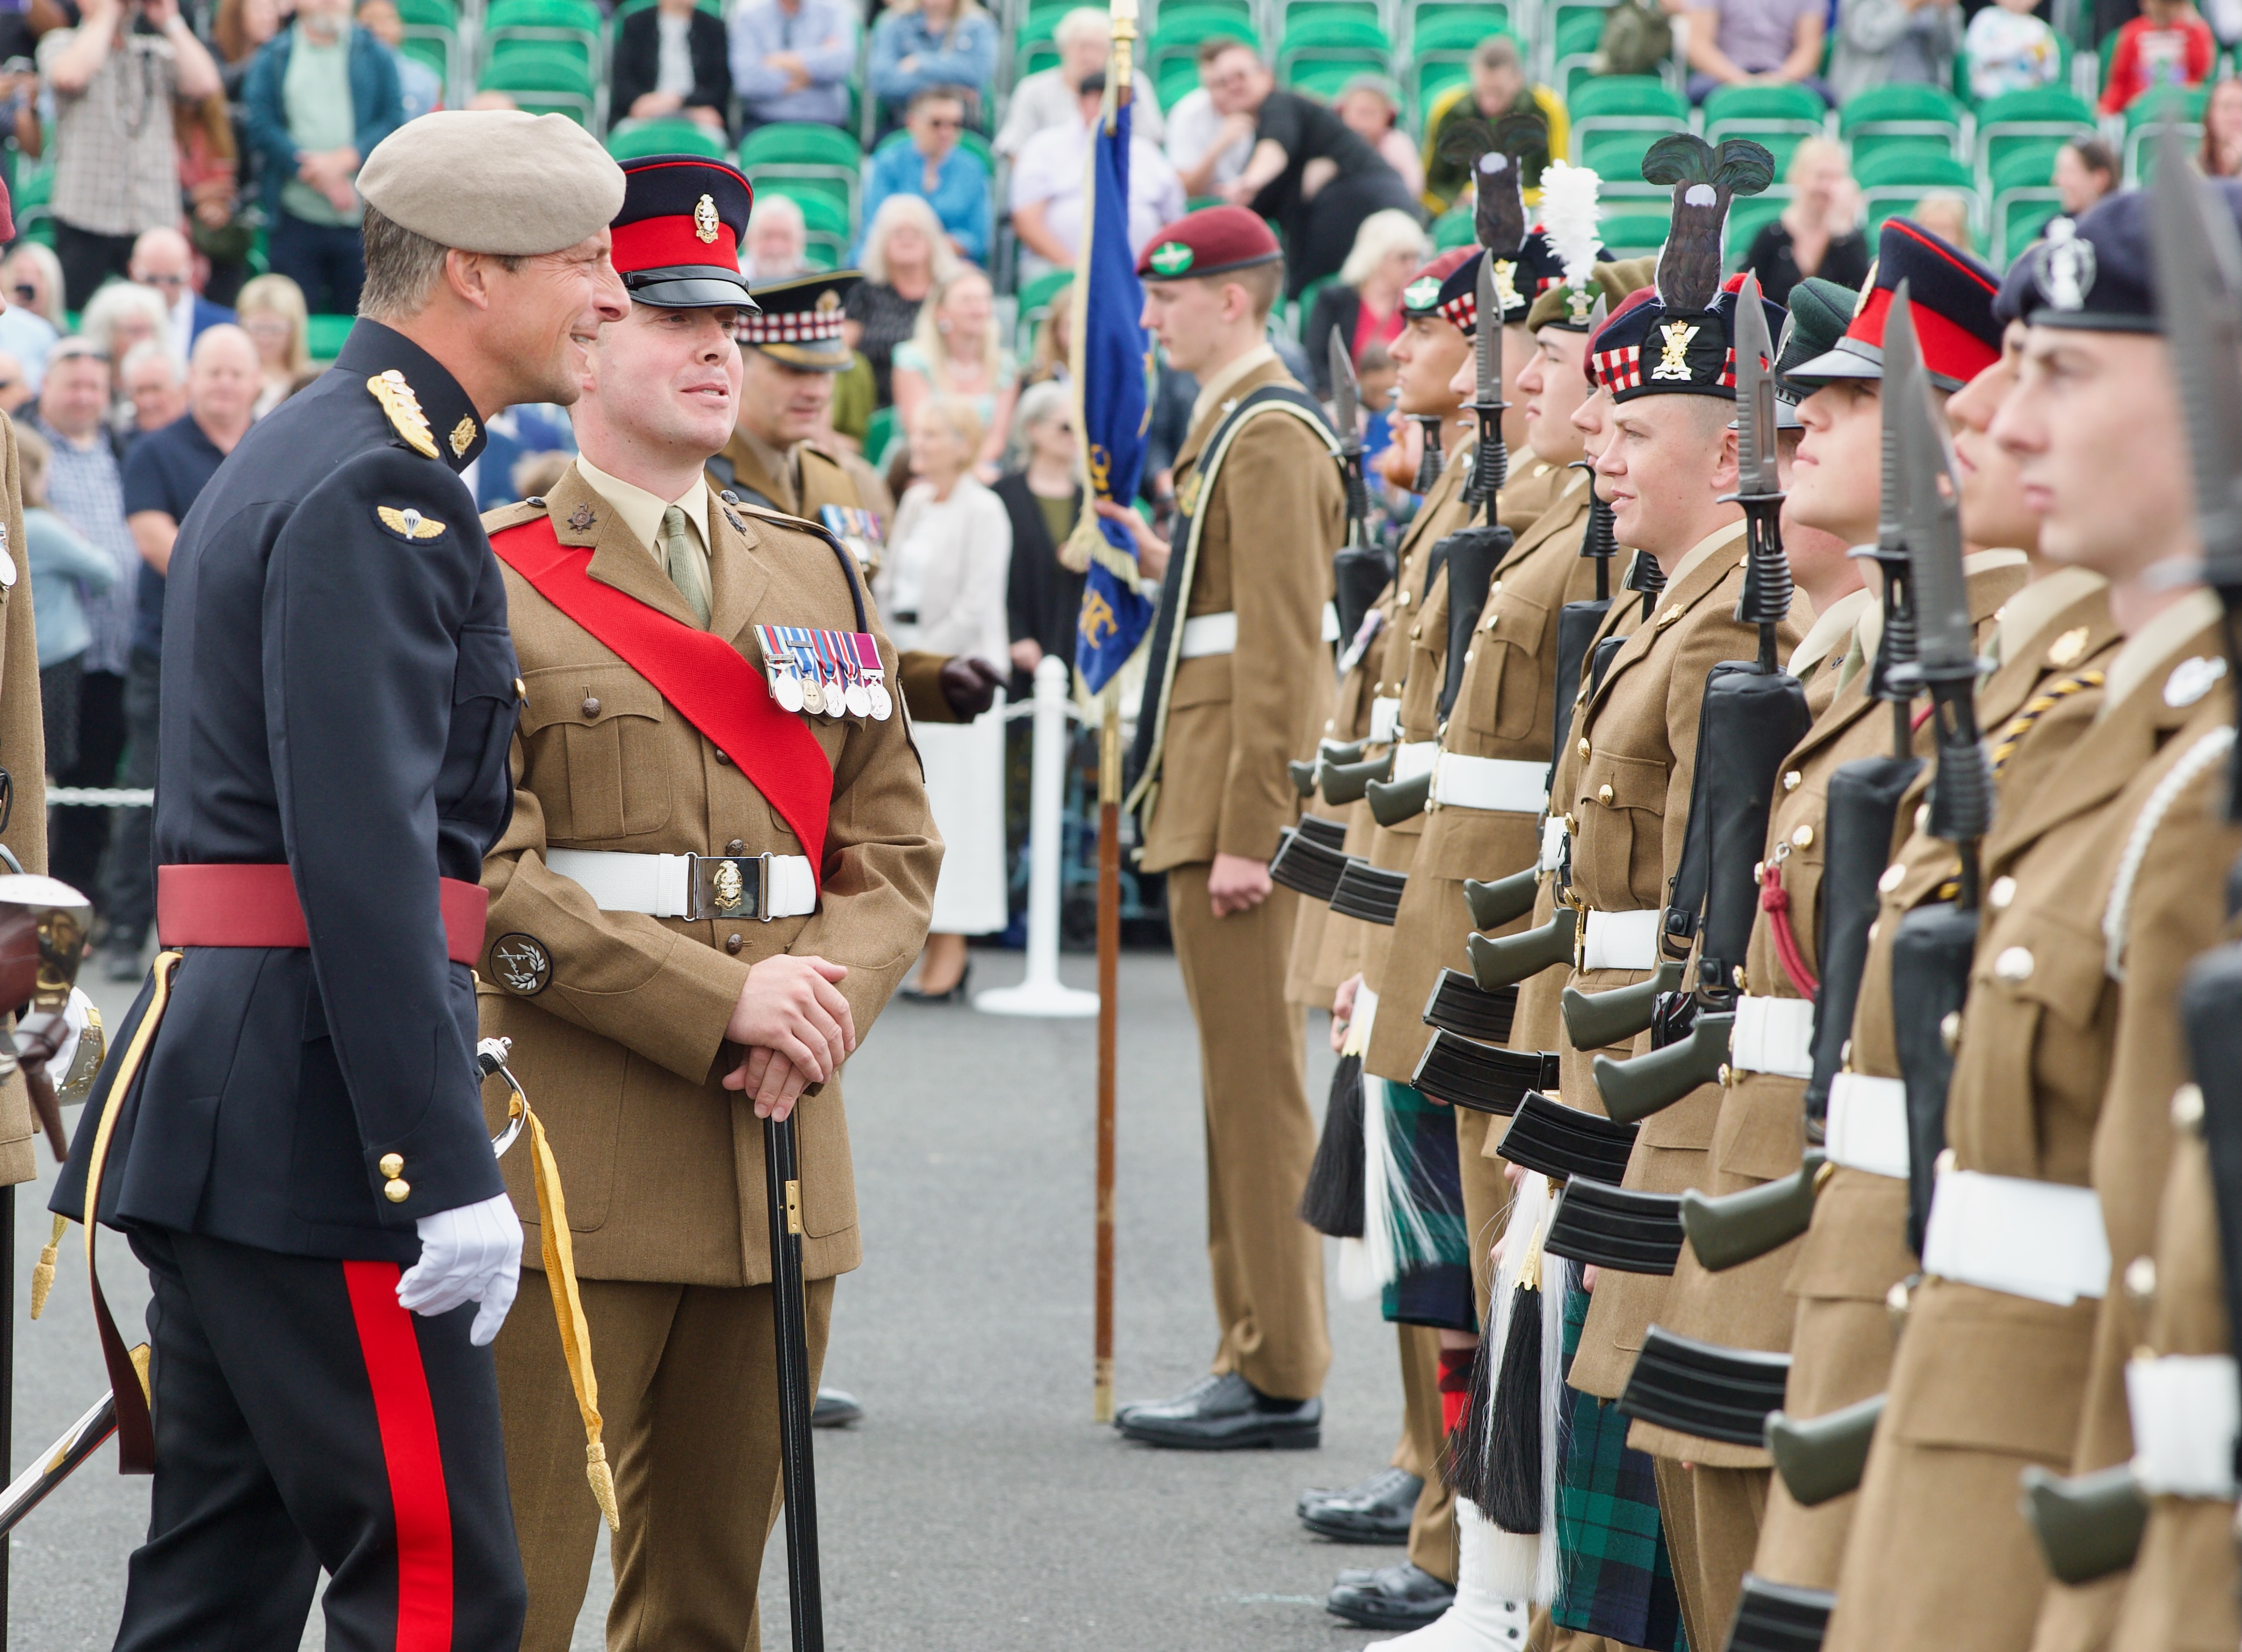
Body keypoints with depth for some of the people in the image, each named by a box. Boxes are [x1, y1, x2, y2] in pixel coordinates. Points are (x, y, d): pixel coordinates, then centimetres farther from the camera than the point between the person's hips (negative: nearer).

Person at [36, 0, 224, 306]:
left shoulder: (157, 52, 15)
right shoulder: (61, 44, 7)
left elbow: (203, 85, -1)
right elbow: (70, 76, -16)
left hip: (154, 220, 2)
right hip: (85, 218, -2)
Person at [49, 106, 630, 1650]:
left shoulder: (288, 462, 19)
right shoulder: (377, 494, -14)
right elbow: (366, 860, -22)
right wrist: (451, 1171, -24)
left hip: (216, 1105, 10)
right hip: (314, 1118, -10)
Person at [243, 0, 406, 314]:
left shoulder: (375, 56, 10)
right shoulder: (273, 58, 8)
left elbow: (394, 123, 1)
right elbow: (262, 128, -2)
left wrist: (344, 160, -14)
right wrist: (318, 176, -12)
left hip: (361, 218, 0)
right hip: (296, 218, 0)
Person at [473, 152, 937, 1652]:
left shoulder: (817, 575, 15)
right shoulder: (493, 586, -3)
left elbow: (896, 847, 12)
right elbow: (484, 877, -12)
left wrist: (817, 1021, -7)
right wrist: (725, 1001, -16)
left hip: (778, 1155, 6)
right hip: (571, 1167, -6)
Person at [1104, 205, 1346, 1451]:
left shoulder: (1270, 435, -14)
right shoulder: (1238, 425, 18)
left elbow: (1281, 650, -20)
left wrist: (1247, 832, -21)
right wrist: (1162, 561, 11)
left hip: (1242, 797, -11)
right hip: (1218, 796, 11)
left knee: (1257, 1085, -6)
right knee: (1241, 1084, 12)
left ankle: (1280, 1381, -2)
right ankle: (1256, 1359, 17)